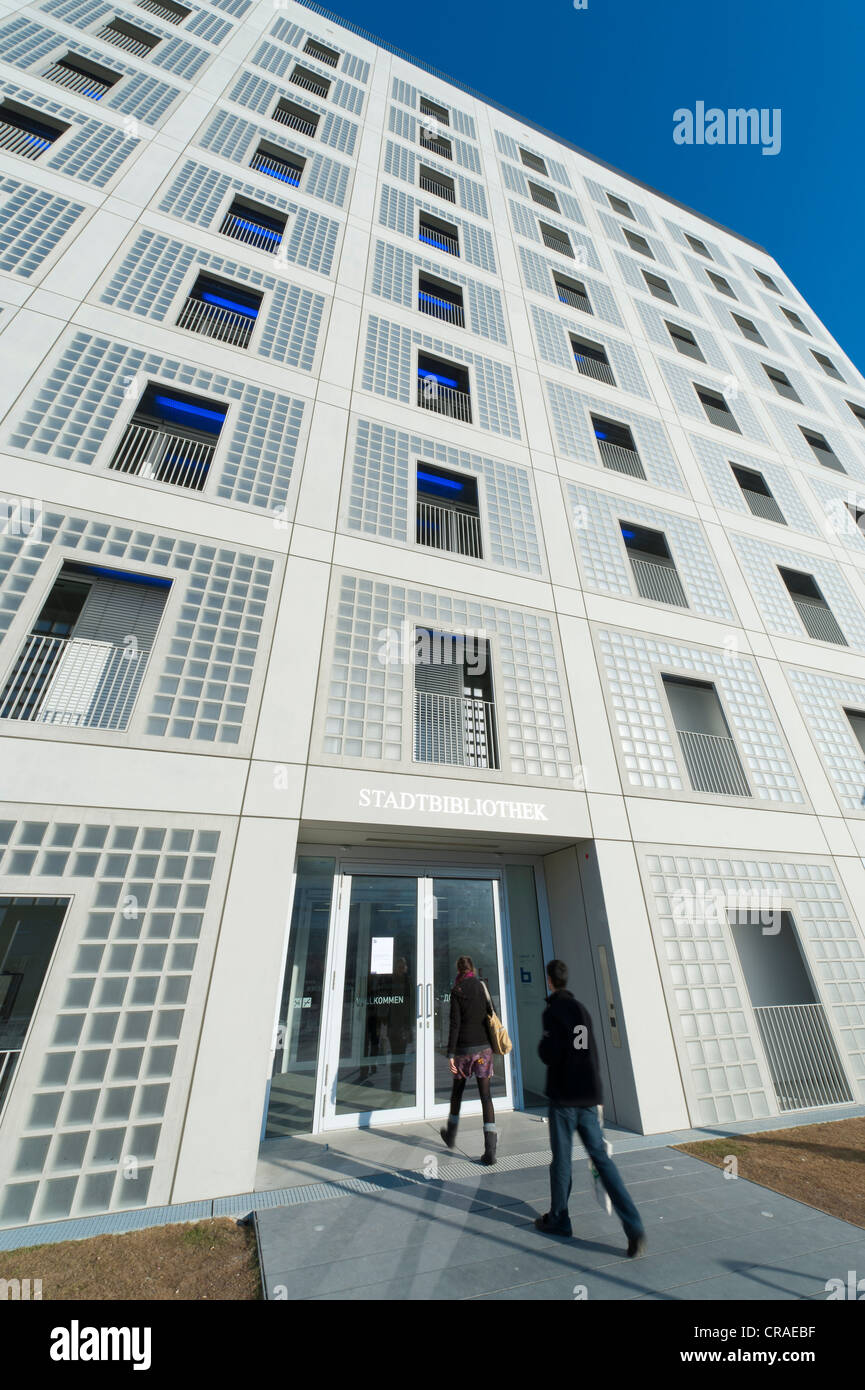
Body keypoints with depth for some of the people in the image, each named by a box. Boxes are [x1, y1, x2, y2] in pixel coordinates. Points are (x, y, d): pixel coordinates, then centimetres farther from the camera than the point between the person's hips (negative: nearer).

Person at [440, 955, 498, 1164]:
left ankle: (451, 1135, 37)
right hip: (484, 1047, 2)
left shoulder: (457, 990, -9)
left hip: (464, 1047, -2)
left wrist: (450, 1054, -11)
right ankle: (490, 1149, -2)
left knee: (457, 1090, 19)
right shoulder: (483, 987, 2)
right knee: (485, 1094, 4)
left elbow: (455, 1024, -13)